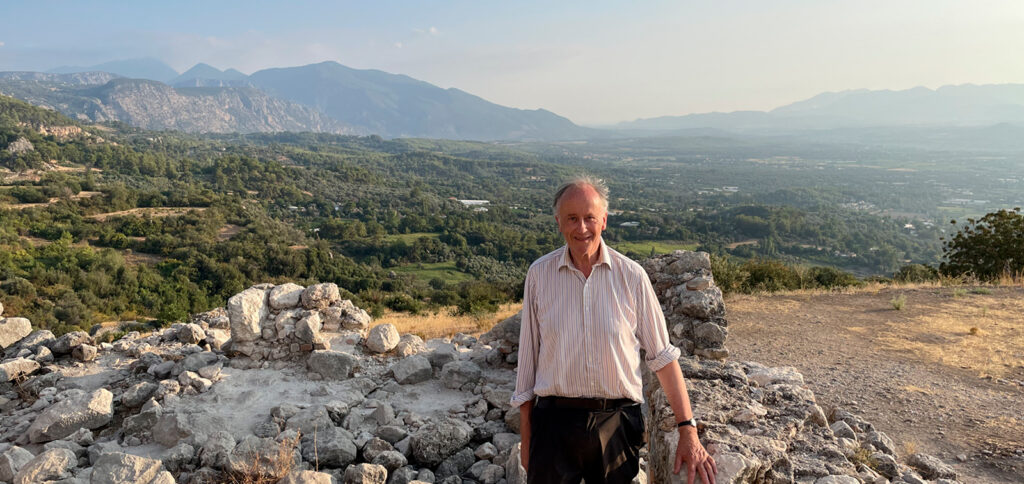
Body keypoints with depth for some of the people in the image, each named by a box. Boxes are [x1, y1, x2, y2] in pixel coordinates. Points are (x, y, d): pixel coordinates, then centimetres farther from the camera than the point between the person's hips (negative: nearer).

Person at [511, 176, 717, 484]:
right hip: (555, 420, 0)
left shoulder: (631, 276, -4)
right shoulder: (540, 274, -2)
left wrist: (688, 430, -5)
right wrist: (526, 438, 4)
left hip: (617, 423, 0)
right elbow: (528, 356, 3)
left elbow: (662, 356, 0)